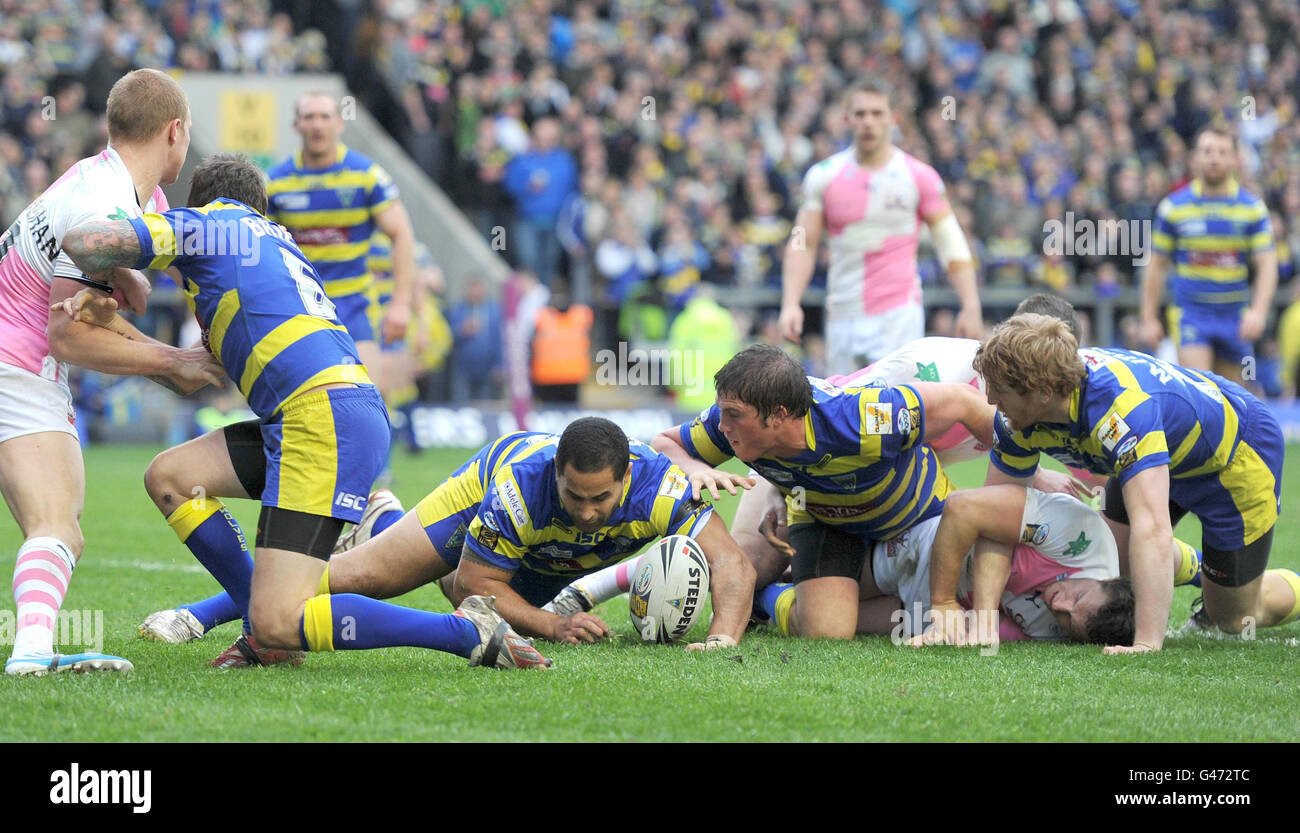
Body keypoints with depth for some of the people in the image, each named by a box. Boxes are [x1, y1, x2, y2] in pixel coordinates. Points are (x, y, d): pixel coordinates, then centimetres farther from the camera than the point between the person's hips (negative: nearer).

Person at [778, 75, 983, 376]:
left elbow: (951, 244, 5)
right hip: (843, 315, 3)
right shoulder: (824, 176, 6)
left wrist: (970, 307, -3)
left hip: (899, 315, -3)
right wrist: (790, 304, -7)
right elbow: (802, 245, 6)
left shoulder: (919, 176, 2)